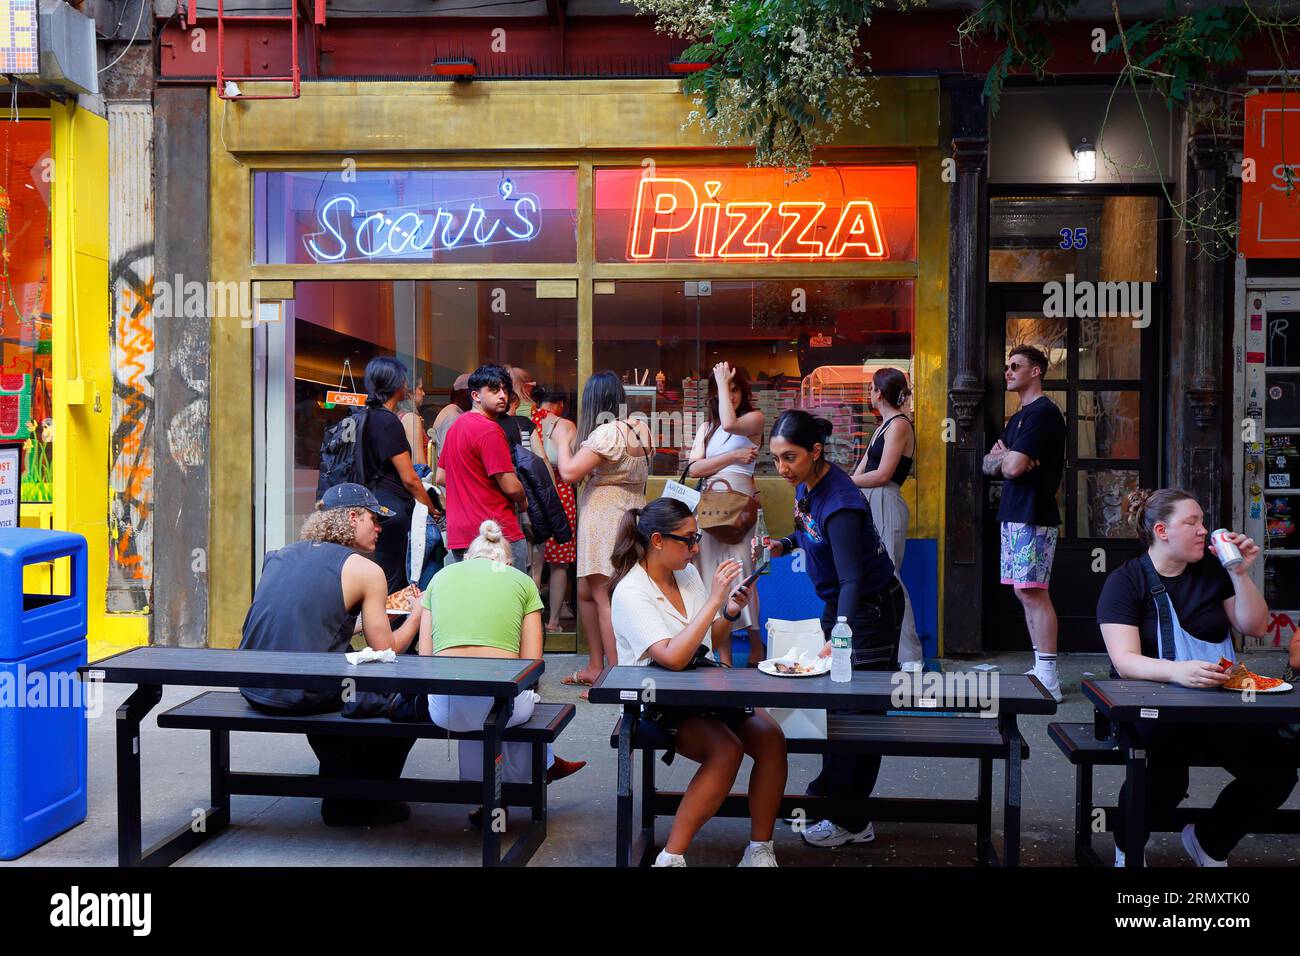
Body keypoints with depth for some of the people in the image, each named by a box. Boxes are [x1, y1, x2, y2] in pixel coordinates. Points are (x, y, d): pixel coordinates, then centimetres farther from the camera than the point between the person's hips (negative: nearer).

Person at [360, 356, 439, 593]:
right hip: (394, 507, -9)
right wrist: (432, 509, -2)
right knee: (393, 584, -6)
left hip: (379, 500, 9)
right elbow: (409, 478, -14)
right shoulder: (388, 421, -14)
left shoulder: (372, 418, 14)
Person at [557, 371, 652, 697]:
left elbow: (569, 472, -18)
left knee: (602, 594, -7)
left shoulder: (607, 432, -17)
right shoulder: (639, 428, 9)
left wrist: (562, 441, -1)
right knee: (586, 592, 17)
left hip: (605, 517, -9)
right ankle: (595, 667, 25)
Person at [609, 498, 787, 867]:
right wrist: (714, 601, -28)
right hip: (661, 703, -7)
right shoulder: (630, 593, -16)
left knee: (771, 737, -16)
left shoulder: (688, 573, 7)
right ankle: (671, 857, -20)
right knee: (727, 750, -30)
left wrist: (730, 614, -1)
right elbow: (673, 657, -30)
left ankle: (759, 850, -7)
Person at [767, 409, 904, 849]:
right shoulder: (806, 483, -6)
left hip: (871, 607, -9)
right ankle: (828, 786, 41)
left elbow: (852, 579, -36)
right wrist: (786, 544, -4)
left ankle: (851, 822, 13)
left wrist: (838, 637, -47)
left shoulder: (839, 503, -32)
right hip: (839, 604, 9)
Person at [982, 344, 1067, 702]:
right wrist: (1005, 458, -4)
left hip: (1033, 518, -10)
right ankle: (1040, 670, 15)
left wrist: (1003, 456, 3)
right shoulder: (1019, 417, 22)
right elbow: (989, 465, 17)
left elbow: (1013, 467, -19)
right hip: (1014, 515, 10)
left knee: (1032, 592, -12)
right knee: (1026, 593, 10)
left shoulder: (1043, 413, -10)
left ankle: (1049, 680, -11)